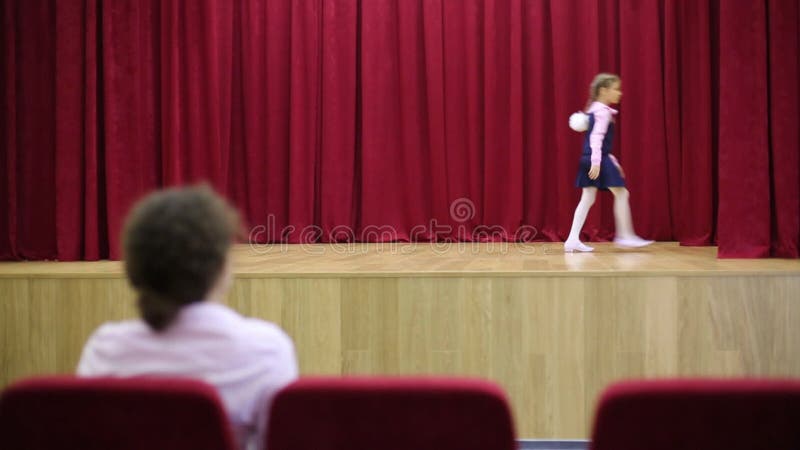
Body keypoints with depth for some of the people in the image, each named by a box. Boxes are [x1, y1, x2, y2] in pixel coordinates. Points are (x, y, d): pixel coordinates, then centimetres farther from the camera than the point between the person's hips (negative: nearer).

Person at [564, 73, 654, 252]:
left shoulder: (593, 109, 19)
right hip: (599, 159, -9)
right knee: (621, 194, 2)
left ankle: (573, 239, 0)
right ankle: (625, 236, 7)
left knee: (587, 198, 6)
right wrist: (597, 162, -30)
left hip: (588, 159, 9)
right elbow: (597, 137, -22)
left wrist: (612, 160, 27)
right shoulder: (603, 111, -11)